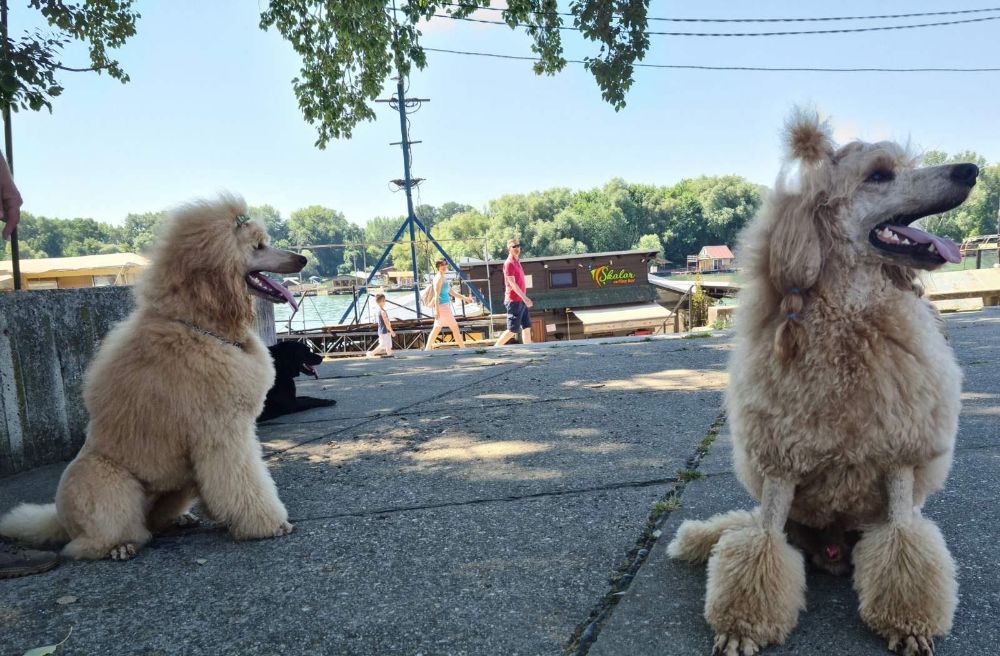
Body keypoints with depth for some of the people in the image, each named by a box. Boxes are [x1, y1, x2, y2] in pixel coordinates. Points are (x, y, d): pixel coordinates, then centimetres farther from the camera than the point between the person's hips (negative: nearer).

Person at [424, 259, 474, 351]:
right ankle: (462, 347, 2)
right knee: (454, 327, -3)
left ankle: (428, 348, 13)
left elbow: (452, 292, 22)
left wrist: (465, 298, 21)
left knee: (437, 329, 11)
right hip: (442, 306, -10)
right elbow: (437, 295, -18)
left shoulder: (443, 279, 17)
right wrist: (437, 310, -23)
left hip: (446, 306, 10)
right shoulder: (439, 278, -13)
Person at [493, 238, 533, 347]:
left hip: (521, 301, 9)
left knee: (527, 327, 7)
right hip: (514, 301, -9)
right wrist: (525, 298, -25)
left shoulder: (517, 262, 16)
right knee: (512, 330, -7)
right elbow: (512, 284, -21)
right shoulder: (509, 263, -13)